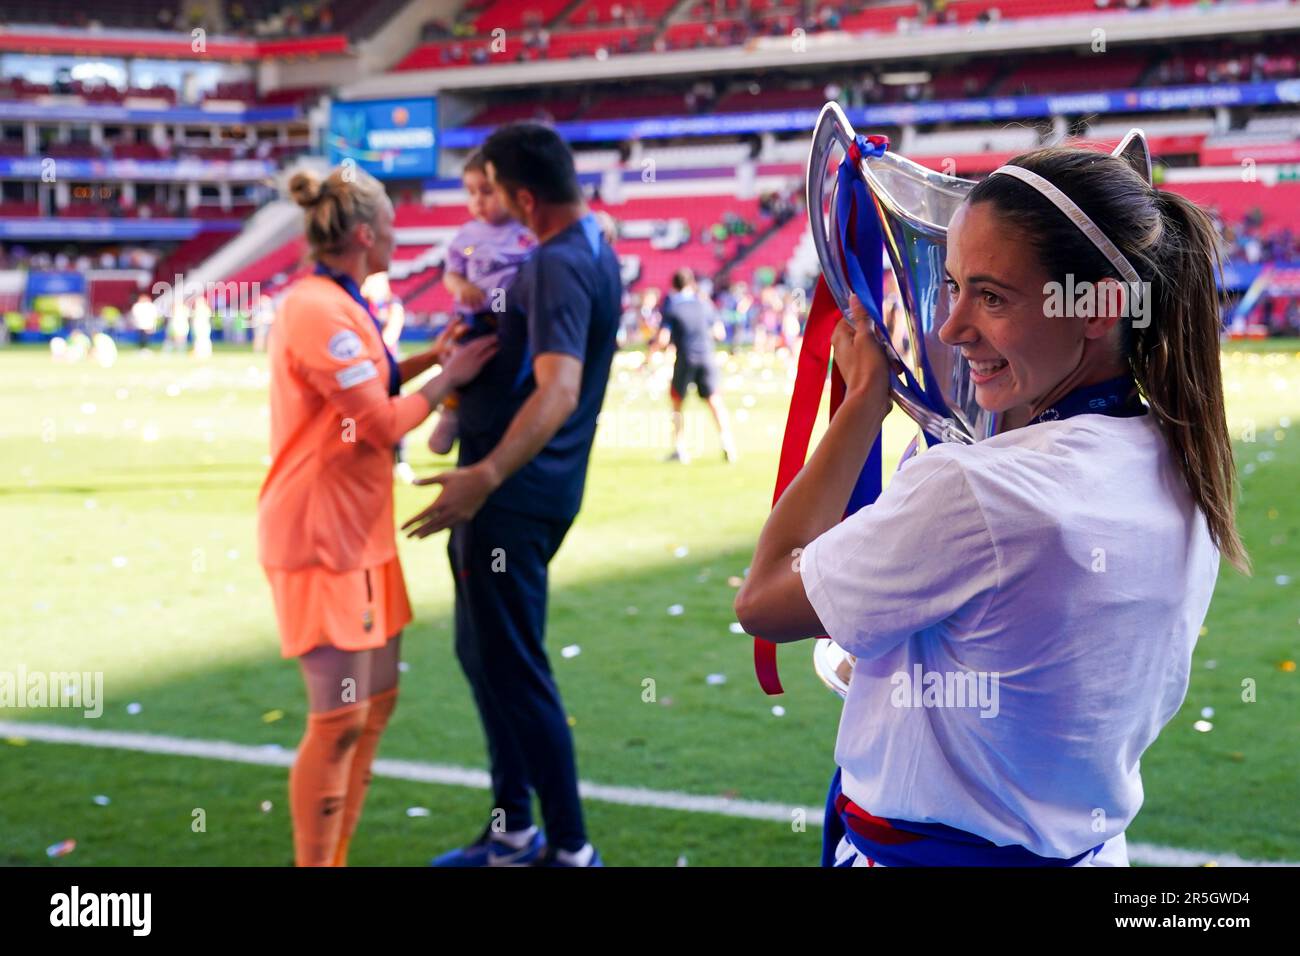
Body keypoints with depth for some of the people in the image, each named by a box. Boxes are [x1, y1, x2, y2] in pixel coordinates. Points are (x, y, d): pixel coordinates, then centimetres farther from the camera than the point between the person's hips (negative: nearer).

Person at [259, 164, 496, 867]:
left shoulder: (336, 306, 14)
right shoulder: (317, 311, -18)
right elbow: (382, 424, -19)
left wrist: (430, 358, 17)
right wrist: (449, 377, -6)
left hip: (356, 533, 11)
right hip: (322, 539, -11)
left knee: (376, 703, 15)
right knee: (340, 720, -7)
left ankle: (334, 858, 24)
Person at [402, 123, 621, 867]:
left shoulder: (559, 266, -21)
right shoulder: (596, 253, 11)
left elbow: (558, 391, -35)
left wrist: (487, 476, -45)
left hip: (509, 494, -11)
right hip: (542, 491, 11)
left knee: (515, 670, -4)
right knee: (484, 653, 19)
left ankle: (571, 849, 3)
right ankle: (514, 832, 29)